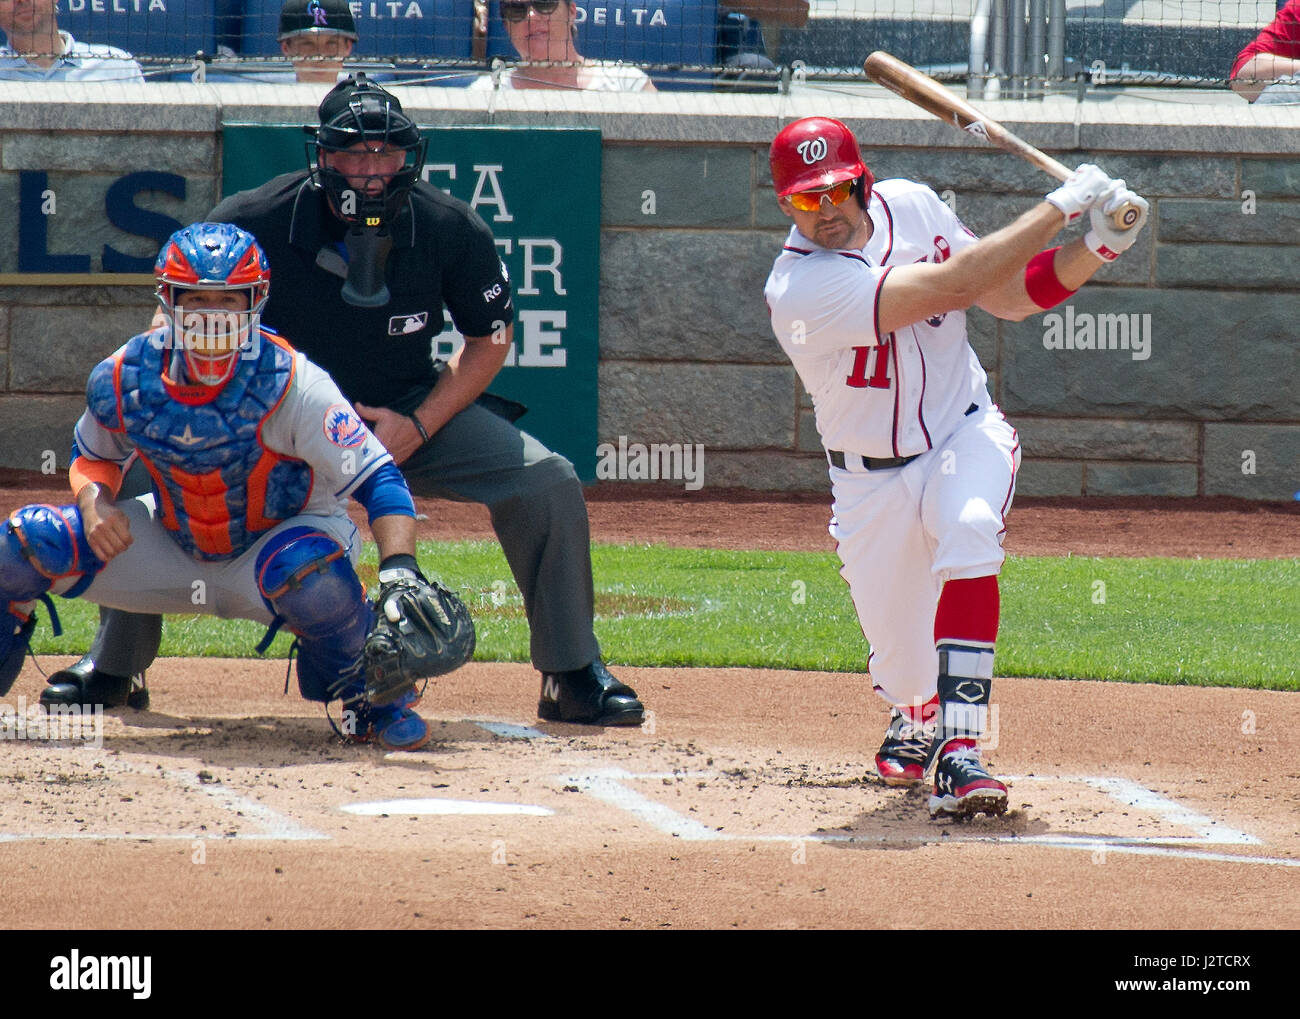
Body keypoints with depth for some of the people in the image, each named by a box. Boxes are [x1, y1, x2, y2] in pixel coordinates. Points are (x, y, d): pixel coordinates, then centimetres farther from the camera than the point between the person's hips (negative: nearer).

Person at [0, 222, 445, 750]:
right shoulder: (121, 381, -16)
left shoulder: (291, 383, -28)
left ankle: (367, 695, -10)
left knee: (314, 579, -41)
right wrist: (95, 503, -18)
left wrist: (398, 571, -46)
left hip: (280, 540, -3)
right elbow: (93, 454, 6)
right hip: (173, 544, 4)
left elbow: (378, 480, -29)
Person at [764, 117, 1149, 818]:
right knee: (900, 658, 6)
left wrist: (1097, 246, -13)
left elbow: (1011, 297, 3)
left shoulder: (910, 207, -6)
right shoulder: (798, 287, -26)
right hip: (873, 477, -2)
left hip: (966, 435, 2)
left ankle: (957, 754, -38)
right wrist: (1058, 208, -25)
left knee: (967, 531, -33)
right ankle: (916, 718, 49)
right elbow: (953, 284, -31)